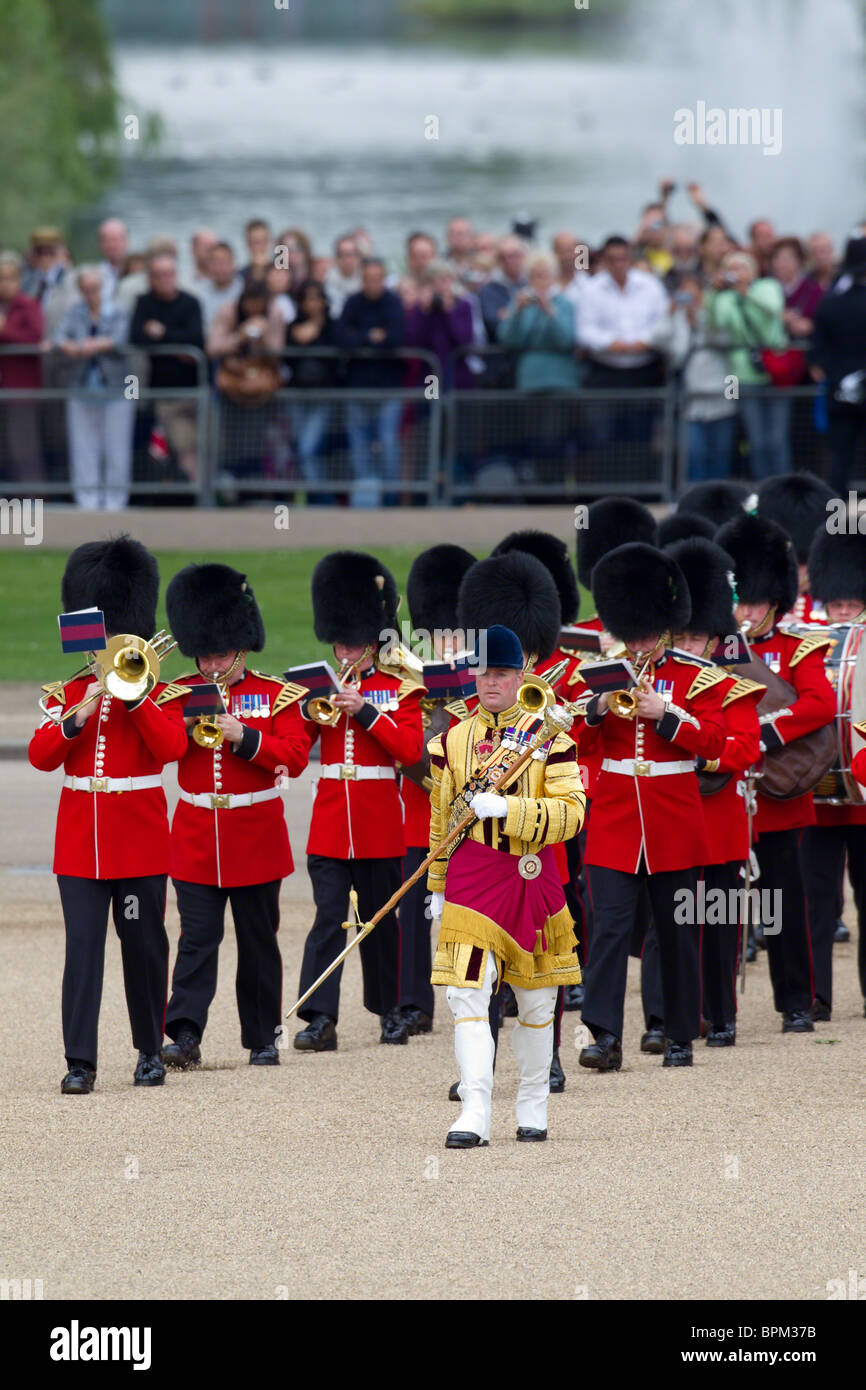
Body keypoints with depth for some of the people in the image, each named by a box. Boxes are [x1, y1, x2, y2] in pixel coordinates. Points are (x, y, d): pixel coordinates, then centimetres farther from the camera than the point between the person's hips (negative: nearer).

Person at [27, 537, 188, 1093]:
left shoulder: (160, 694, 2)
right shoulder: (68, 693, 9)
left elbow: (171, 748, -16)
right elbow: (41, 756, -3)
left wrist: (133, 694, -20)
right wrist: (79, 717, -17)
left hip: (140, 842, -1)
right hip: (80, 843, 1)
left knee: (144, 947, 7)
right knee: (83, 947, -7)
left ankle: (151, 1051, 21)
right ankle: (80, 1063, -9)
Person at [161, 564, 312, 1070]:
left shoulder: (277, 695, 1)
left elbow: (295, 756, -9)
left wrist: (244, 737, -21)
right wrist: (185, 728, -17)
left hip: (255, 836, 0)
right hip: (196, 837, 1)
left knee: (259, 942, 8)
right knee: (198, 937, -10)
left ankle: (264, 1039, 16)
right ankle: (186, 1034, -18)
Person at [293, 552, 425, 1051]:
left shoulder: (399, 691, 2)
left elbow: (411, 750, -11)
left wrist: (364, 711, -17)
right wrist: (309, 709, -14)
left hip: (380, 823, -1)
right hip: (330, 823, 1)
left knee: (381, 918, 8)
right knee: (328, 917, -8)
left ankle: (391, 1010, 21)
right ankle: (320, 1019, -15)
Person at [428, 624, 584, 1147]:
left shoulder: (549, 738, 0)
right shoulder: (451, 742, 7)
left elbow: (570, 811, -11)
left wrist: (506, 809, -23)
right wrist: (438, 887, 20)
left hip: (532, 877, 0)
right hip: (470, 878, 0)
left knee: (536, 1003, 11)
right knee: (468, 995, -13)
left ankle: (533, 1105, 28)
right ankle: (475, 1113, -18)